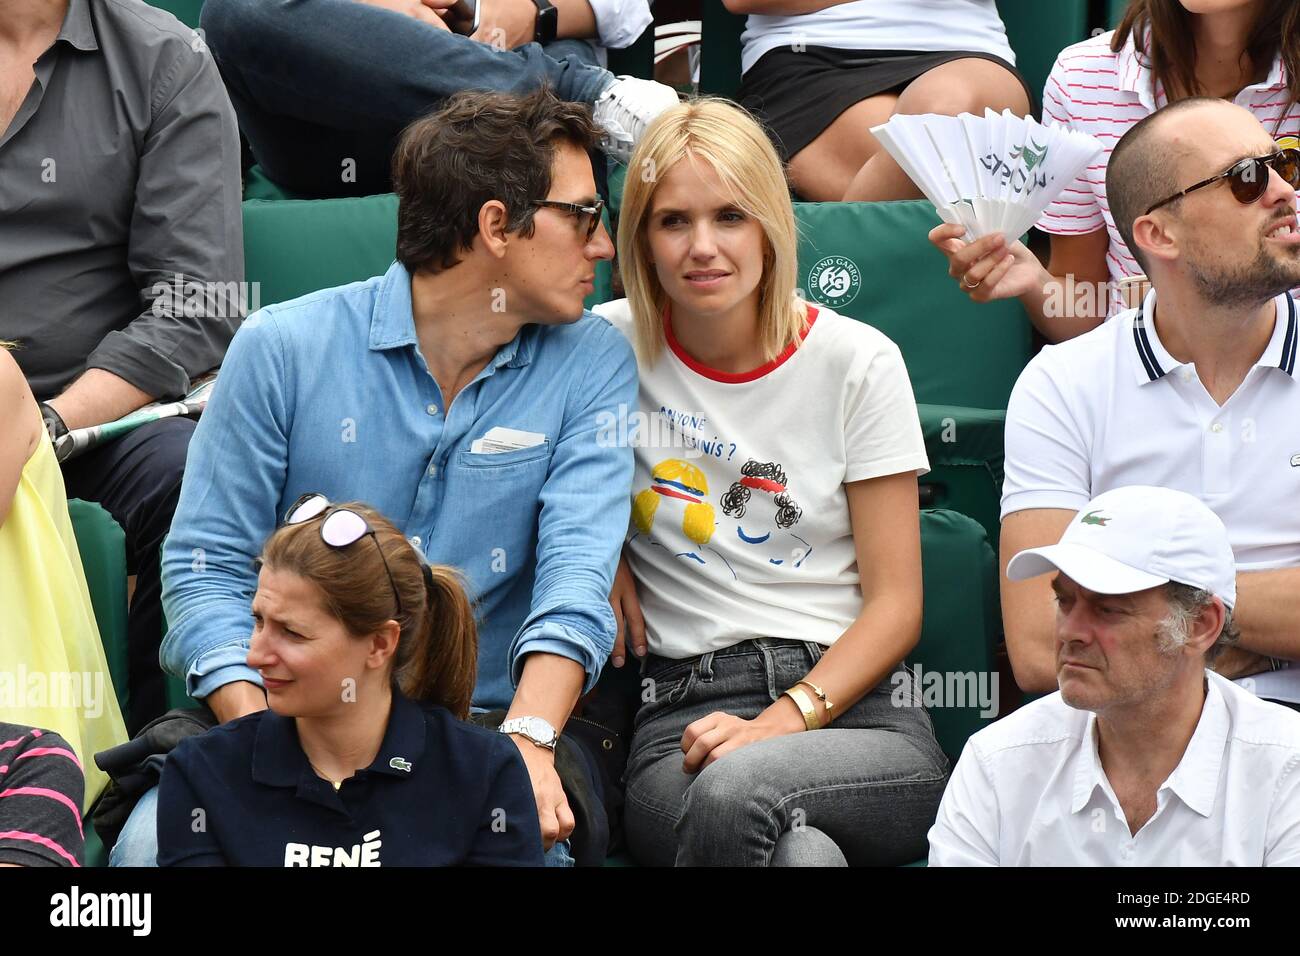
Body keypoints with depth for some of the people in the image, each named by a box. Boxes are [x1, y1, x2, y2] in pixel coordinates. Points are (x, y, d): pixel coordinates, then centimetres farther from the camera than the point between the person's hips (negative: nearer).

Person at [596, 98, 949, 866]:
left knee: (735, 787, -38)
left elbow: (896, 604, 3)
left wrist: (784, 721, -12)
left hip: (854, 708, 0)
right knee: (797, 853, -37)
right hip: (683, 711, 0)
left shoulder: (857, 362, 6)